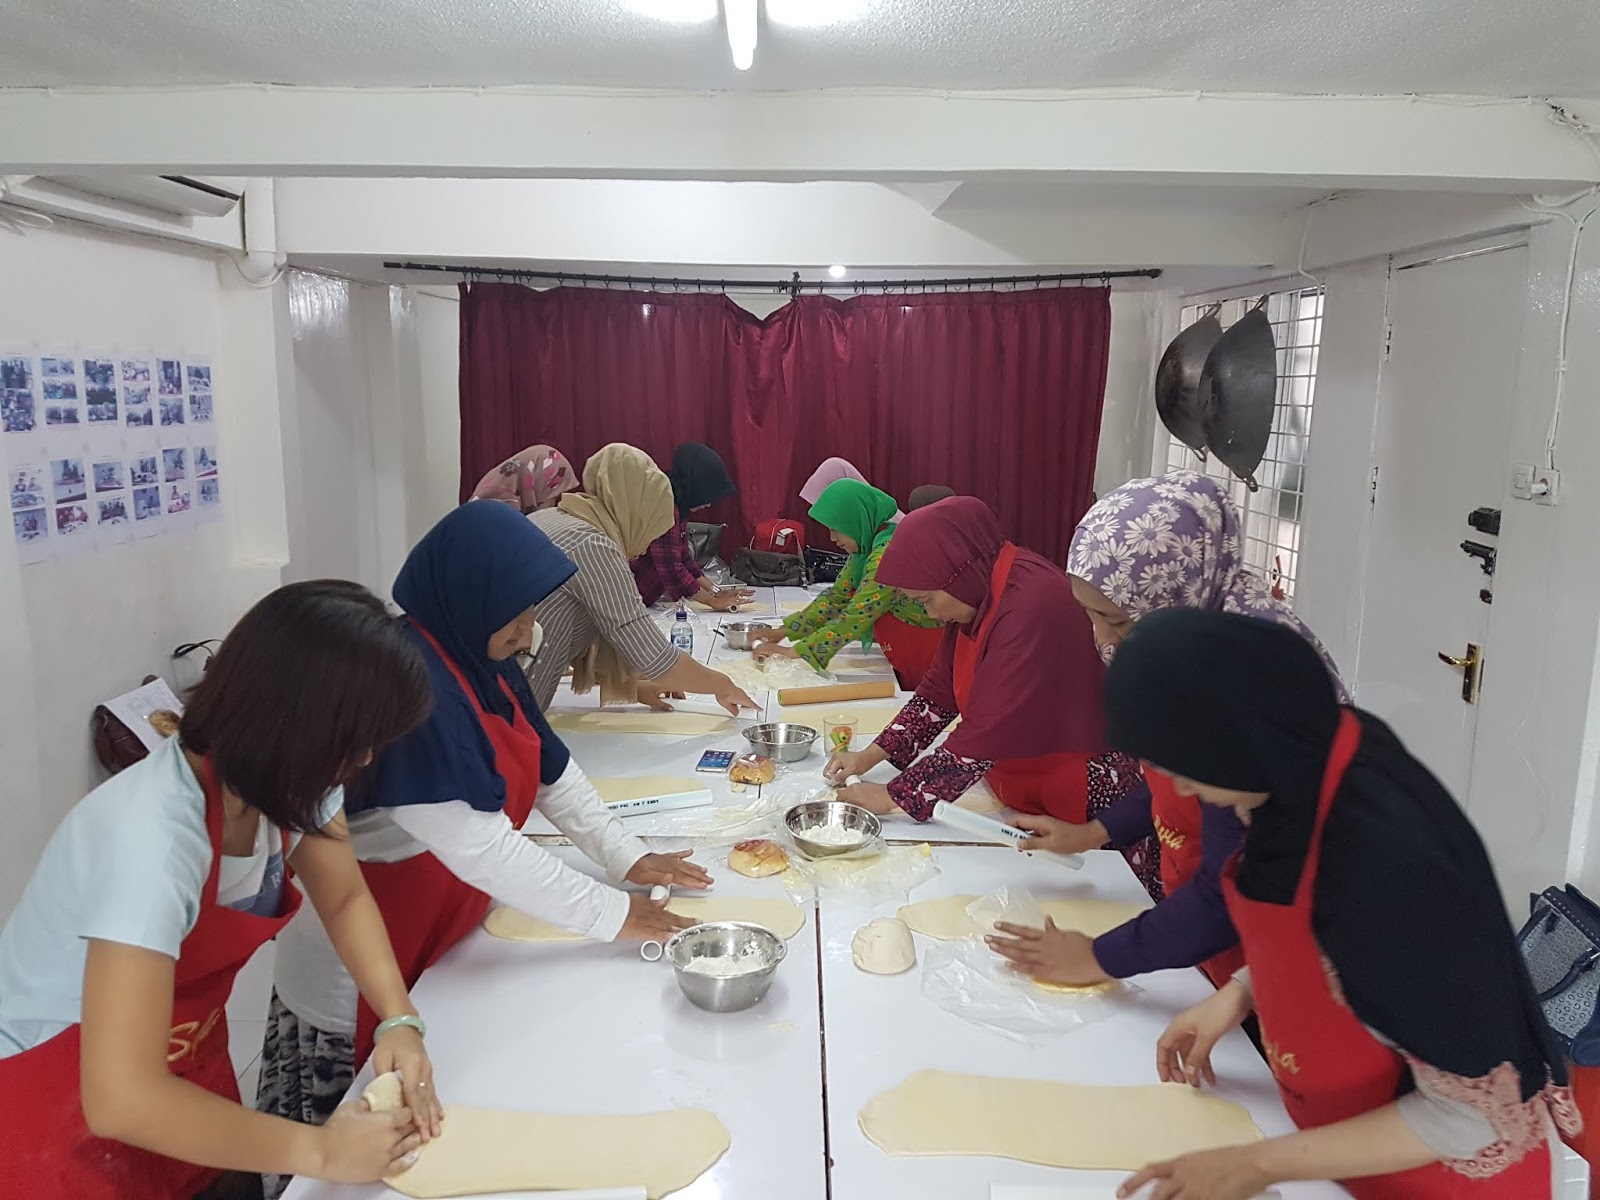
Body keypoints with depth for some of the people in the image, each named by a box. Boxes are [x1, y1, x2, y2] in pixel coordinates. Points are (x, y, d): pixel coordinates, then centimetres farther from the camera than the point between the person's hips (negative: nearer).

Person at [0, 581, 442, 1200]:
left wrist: (400, 1019, -17)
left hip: (182, 1069, 6)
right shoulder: (153, 837, -38)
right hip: (65, 1108, -6)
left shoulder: (282, 773, -16)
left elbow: (346, 900, -2)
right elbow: (123, 1099, -39)